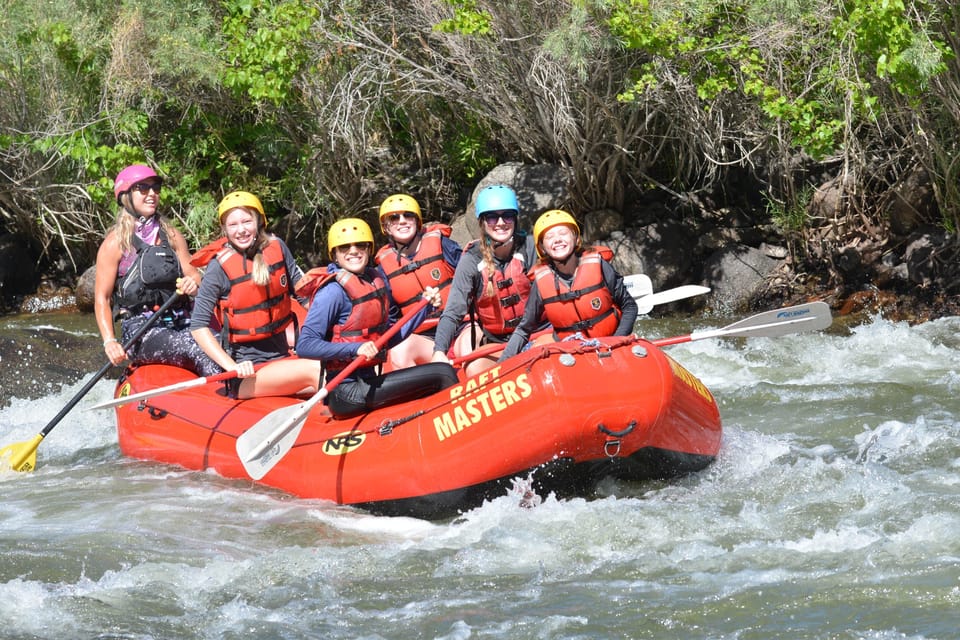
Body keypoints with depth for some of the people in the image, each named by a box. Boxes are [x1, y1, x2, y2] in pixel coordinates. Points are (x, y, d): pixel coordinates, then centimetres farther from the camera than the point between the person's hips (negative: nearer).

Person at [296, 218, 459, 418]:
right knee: (443, 375, -13)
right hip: (347, 389, -9)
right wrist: (355, 349, -27)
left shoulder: (377, 280, 11)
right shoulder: (334, 291, -13)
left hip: (367, 382, 9)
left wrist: (426, 305, 8)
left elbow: (391, 338, 16)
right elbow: (304, 345, -18)